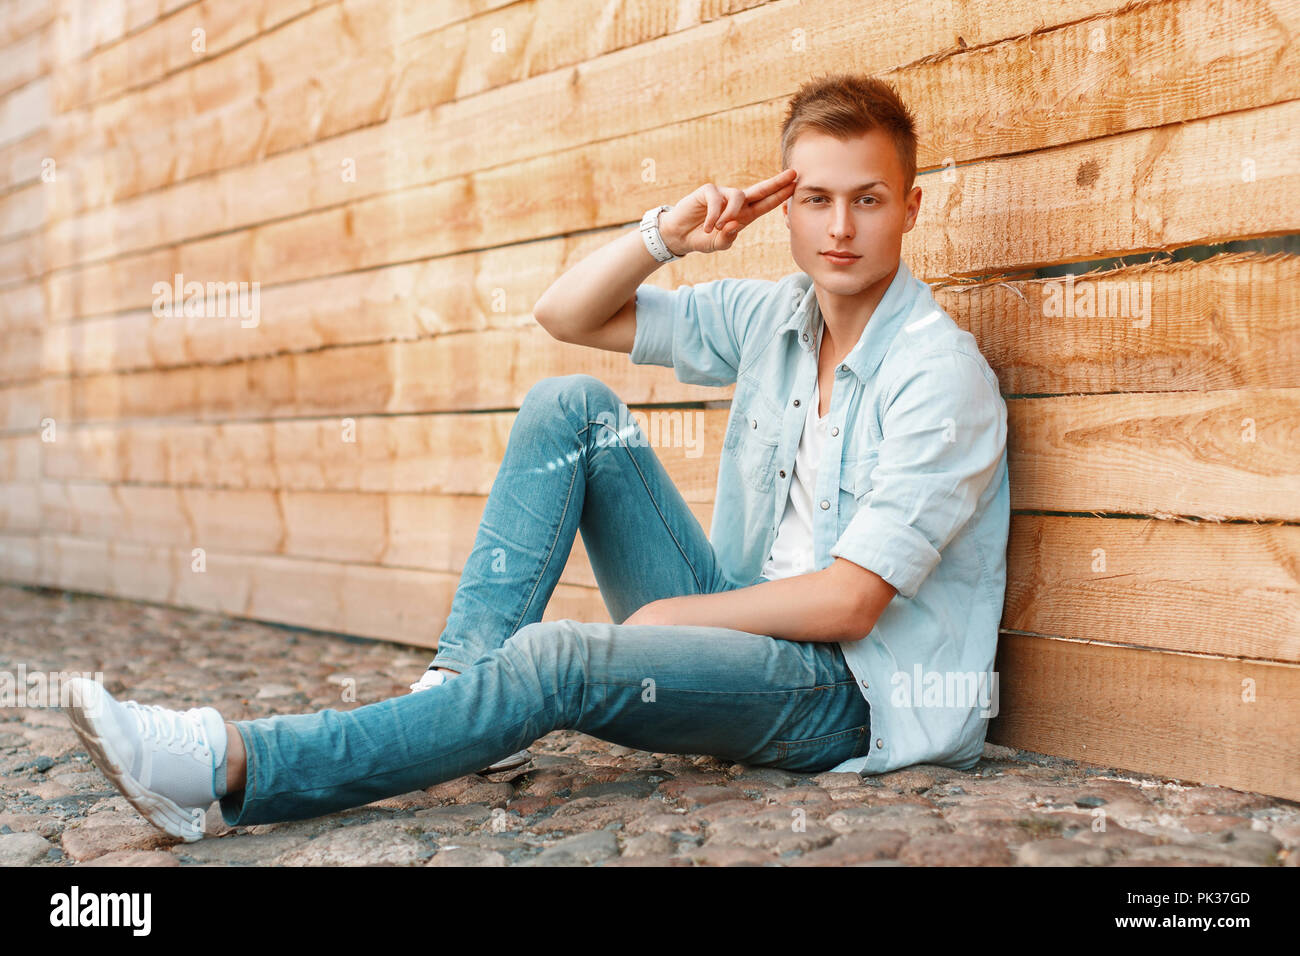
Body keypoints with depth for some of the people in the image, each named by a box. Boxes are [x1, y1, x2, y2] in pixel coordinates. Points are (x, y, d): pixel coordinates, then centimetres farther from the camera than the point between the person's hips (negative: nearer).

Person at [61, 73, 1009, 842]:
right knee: (570, 404, -7)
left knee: (559, 664, -33)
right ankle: (463, 678, -15)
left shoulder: (942, 374, -15)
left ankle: (233, 769, -29)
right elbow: (567, 314, 8)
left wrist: (664, 616, -10)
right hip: (747, 629, 7)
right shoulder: (771, 317, 6)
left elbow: (846, 604, -19)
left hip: (849, 691, -6)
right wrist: (669, 232, -8)